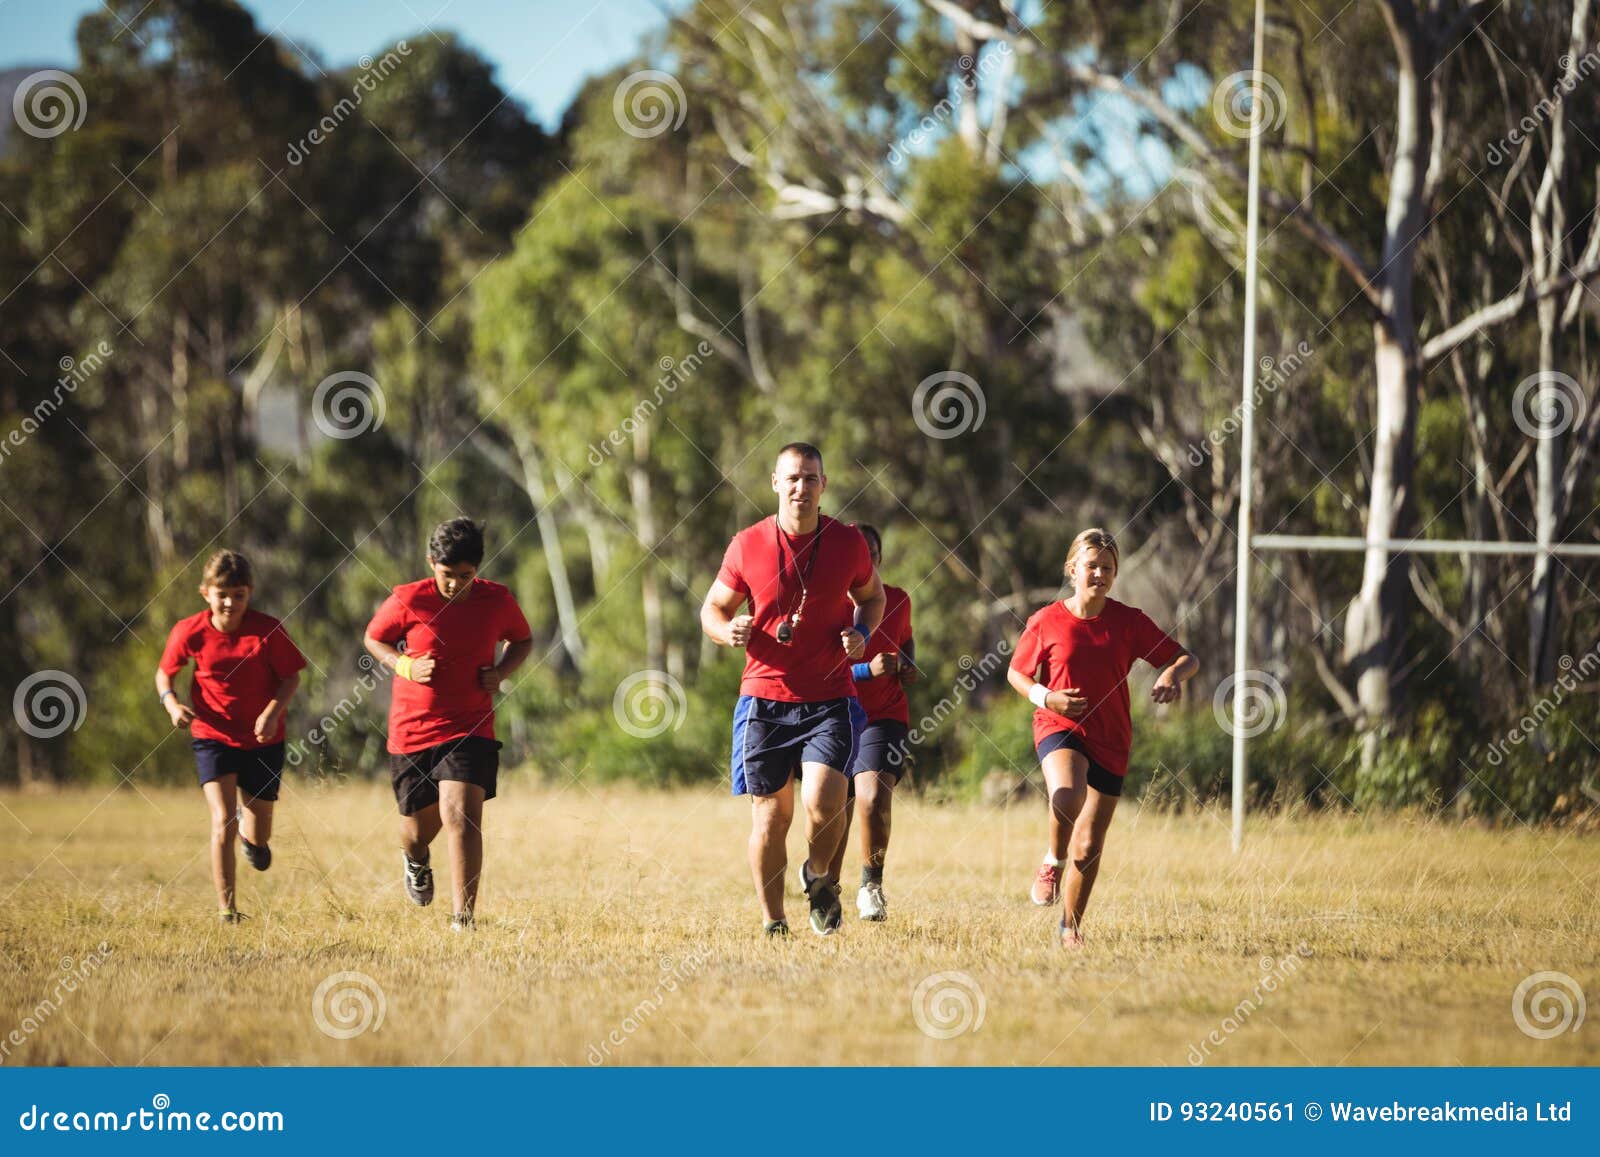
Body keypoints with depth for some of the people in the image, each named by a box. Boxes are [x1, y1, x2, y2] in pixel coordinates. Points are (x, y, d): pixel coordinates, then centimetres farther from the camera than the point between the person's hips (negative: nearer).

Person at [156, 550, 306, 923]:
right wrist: (172, 702, -15)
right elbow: (165, 672, 5)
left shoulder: (268, 631, -13)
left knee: (258, 838, 10)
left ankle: (251, 833, 49)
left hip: (262, 739, 1)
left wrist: (273, 711, -23)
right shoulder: (190, 632, -10)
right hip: (213, 735, -1)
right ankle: (226, 908, -10)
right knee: (223, 822, -18)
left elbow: (290, 677, -6)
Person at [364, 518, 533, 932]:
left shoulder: (497, 600, -4)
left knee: (459, 815, -20)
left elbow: (522, 640, 15)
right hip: (412, 728, 1)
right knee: (421, 825, 13)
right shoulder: (408, 601, -9)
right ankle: (415, 859, 53)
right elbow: (373, 639, 7)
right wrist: (405, 666, -12)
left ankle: (464, 919, -19)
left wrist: (501, 671, -5)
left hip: (470, 730, -1)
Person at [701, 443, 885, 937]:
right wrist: (728, 631, -13)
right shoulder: (748, 545, -2)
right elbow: (713, 608, 9)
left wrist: (861, 632, -1)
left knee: (823, 803, -17)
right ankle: (773, 924, 18)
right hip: (765, 698, 0)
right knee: (770, 814, 3)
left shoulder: (848, 543, 1)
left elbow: (872, 595, 20)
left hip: (829, 700, 0)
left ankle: (818, 877, 15)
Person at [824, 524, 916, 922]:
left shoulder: (898, 601, 4)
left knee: (873, 798, -24)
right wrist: (868, 670, -23)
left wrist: (908, 667, 5)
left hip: (885, 717, 0)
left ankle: (872, 888, -10)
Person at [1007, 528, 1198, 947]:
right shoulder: (1046, 622, -2)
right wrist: (1045, 697, -10)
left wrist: (1172, 676, -22)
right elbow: (1017, 673, 10)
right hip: (1059, 727, -2)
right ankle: (1053, 864, -5)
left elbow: (1186, 659, 2)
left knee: (1089, 845, 5)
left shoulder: (1129, 621, 0)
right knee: (1068, 798, -34)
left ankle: (1071, 926, 24)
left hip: (1110, 740, 2)